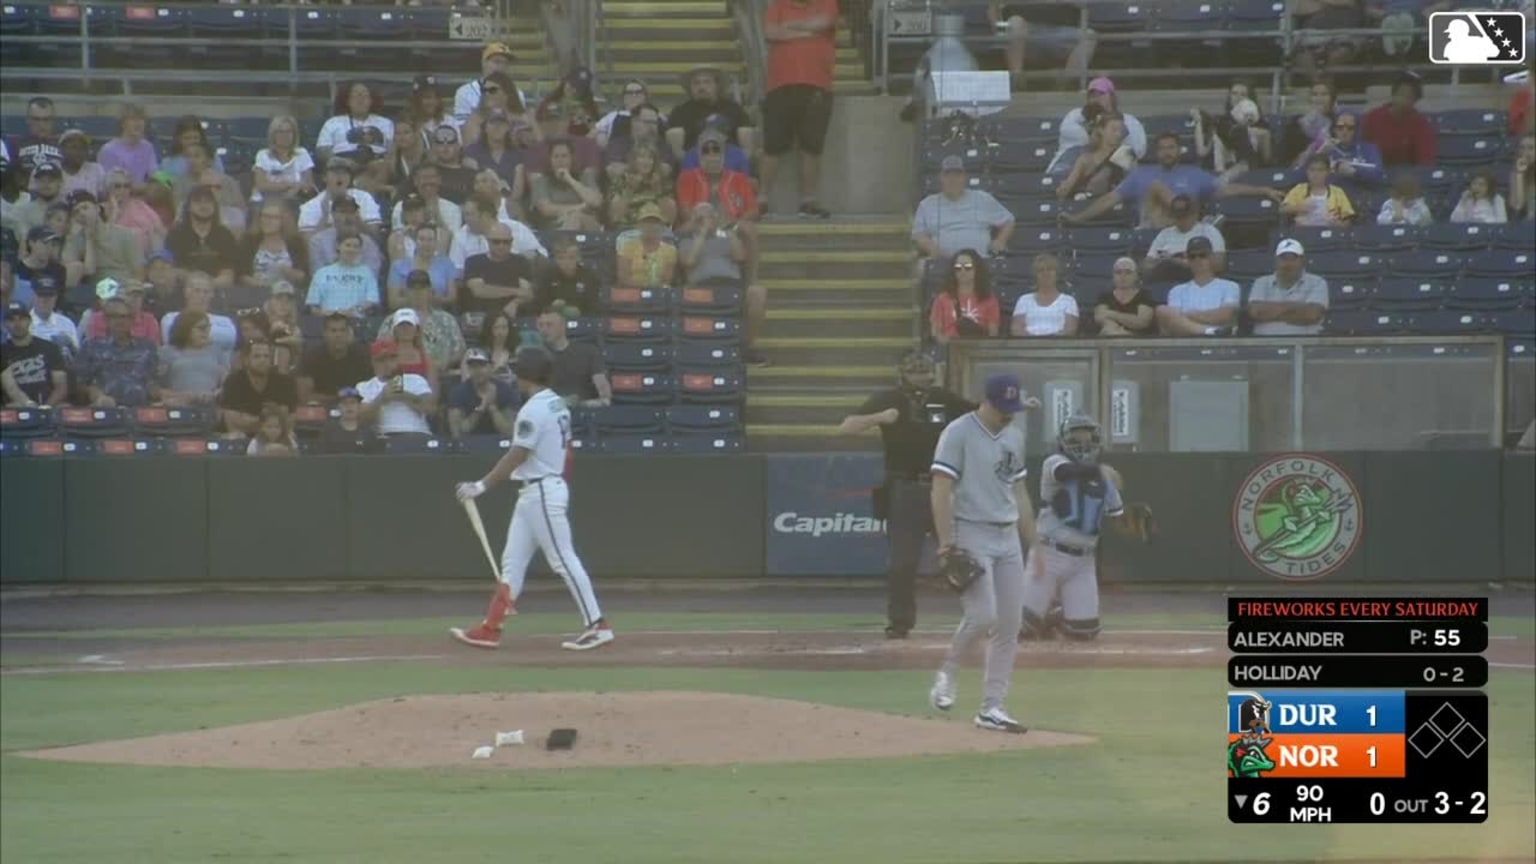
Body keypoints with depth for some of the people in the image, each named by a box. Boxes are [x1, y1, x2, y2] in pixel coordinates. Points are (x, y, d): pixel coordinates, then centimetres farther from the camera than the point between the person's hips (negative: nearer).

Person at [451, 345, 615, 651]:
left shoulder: (534, 410, -17)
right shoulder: (558, 405, 12)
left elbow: (516, 457, -21)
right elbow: (567, 453, 17)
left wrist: (481, 486, -19)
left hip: (542, 493, -10)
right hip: (532, 495, 10)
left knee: (564, 560, -7)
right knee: (512, 560, 9)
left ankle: (597, 626, -4)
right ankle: (489, 629, 9)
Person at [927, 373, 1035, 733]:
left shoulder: (1014, 436, 14)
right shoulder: (958, 433, -9)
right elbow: (941, 490, -14)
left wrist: (1034, 543, 16)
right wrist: (946, 543, -20)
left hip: (1008, 538, 7)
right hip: (971, 535, -7)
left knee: (1010, 625, 2)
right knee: (982, 616, -18)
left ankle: (991, 708, 7)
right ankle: (946, 675, 8)